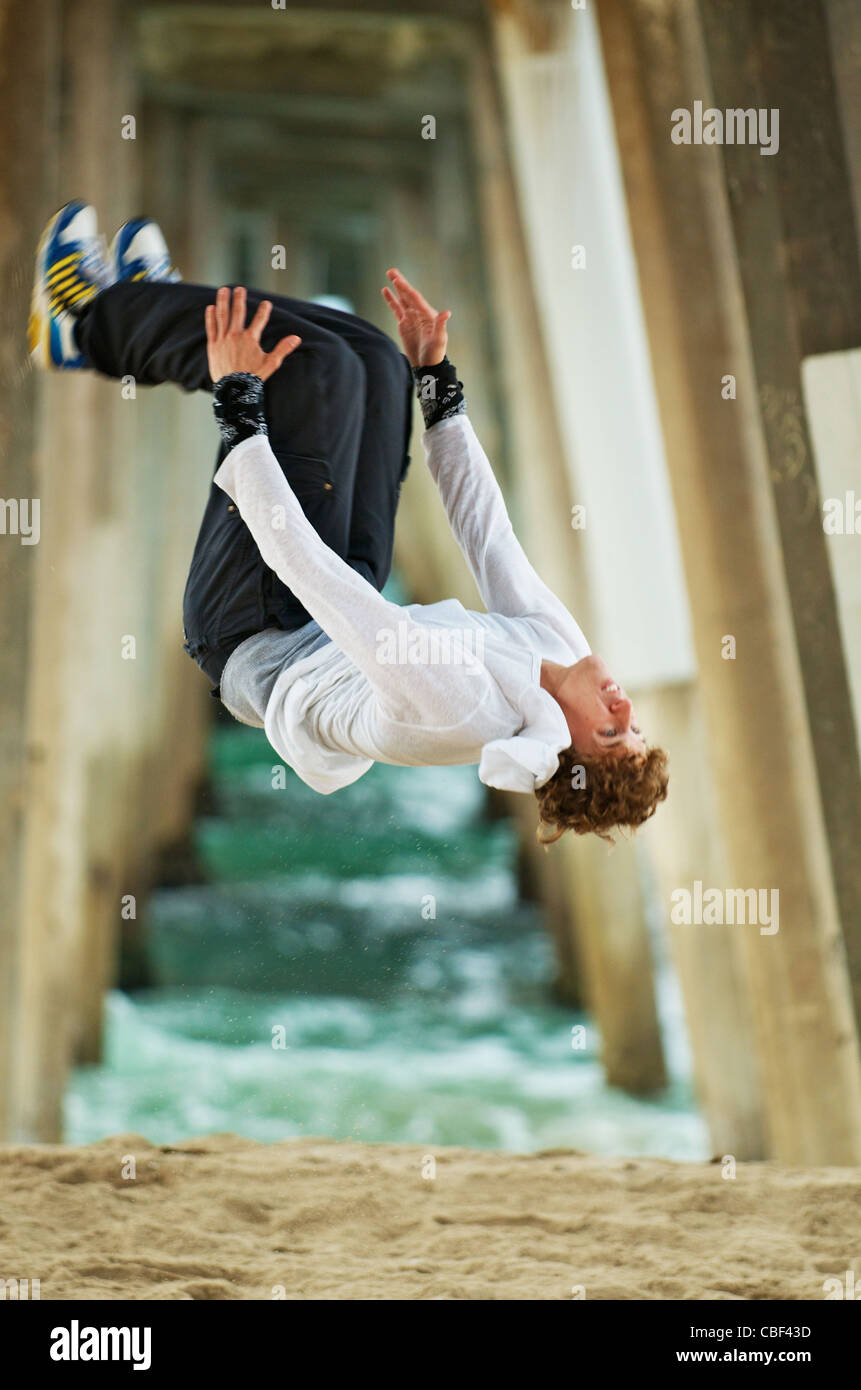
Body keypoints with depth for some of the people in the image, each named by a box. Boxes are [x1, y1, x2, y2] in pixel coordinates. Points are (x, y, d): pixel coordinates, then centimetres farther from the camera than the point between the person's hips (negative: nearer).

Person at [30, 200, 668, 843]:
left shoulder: (449, 705, -43)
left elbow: (298, 554, -38)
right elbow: (492, 534, -5)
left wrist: (238, 403, -31)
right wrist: (435, 376, -1)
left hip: (253, 645, -7)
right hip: (323, 632, 7)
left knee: (317, 360, -14)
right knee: (370, 355, 6)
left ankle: (95, 325, 13)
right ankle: (148, 306, 30)